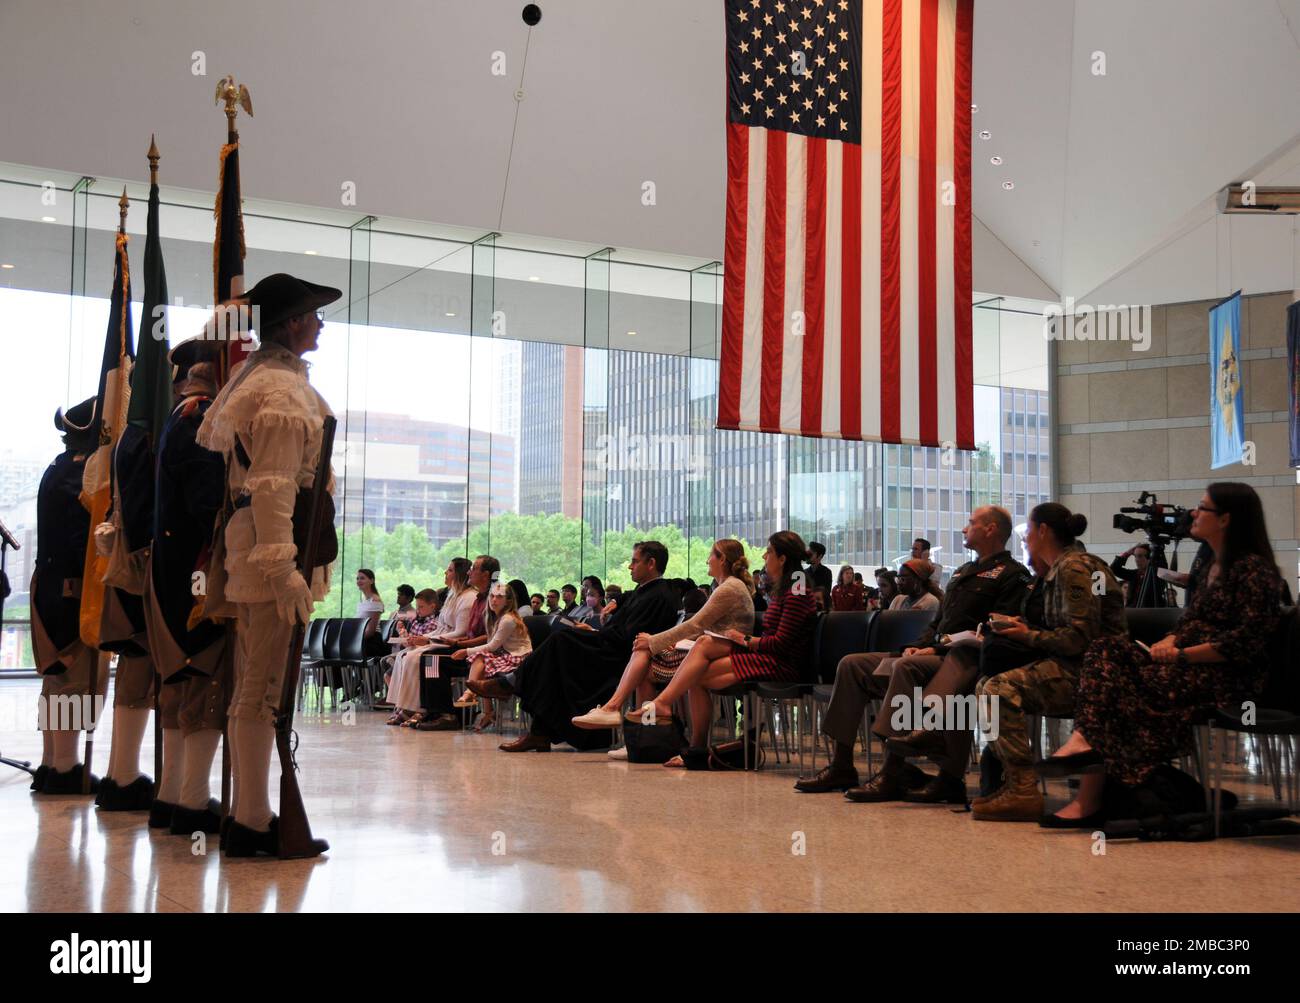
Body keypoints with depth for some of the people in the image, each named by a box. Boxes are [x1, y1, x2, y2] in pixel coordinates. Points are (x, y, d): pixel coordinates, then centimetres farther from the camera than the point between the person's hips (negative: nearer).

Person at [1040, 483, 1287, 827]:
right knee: (1107, 651, -13)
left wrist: (1182, 655, -17)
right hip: (1193, 669, 9)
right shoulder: (1216, 567, 21)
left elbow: (1248, 640, -18)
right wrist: (1169, 642, 1)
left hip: (1229, 679, -9)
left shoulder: (1254, 568, -9)